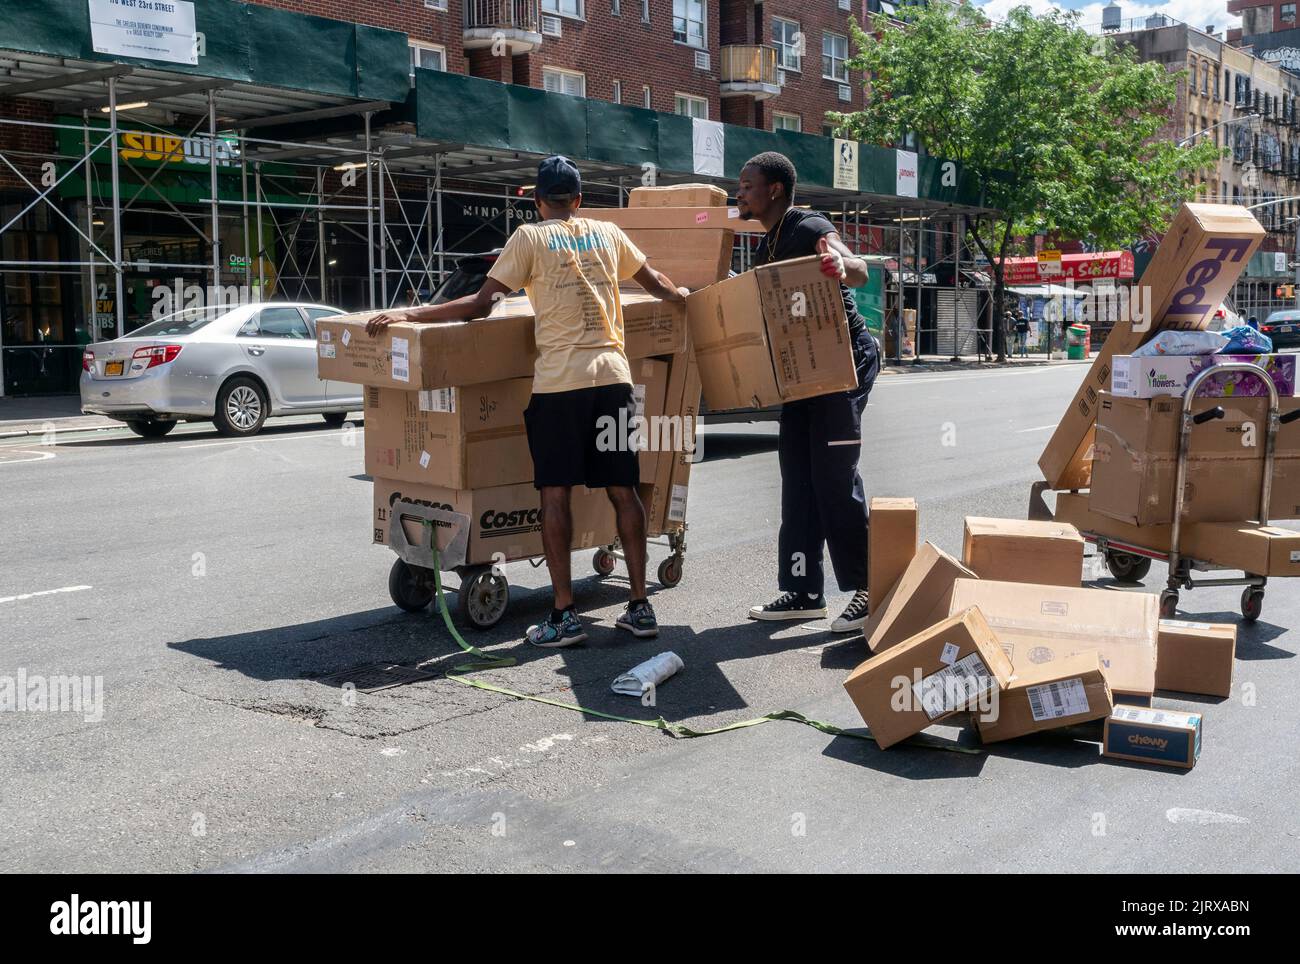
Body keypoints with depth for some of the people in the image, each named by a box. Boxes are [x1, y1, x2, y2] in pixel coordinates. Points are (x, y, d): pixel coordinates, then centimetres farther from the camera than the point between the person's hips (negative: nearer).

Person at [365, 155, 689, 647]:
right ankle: (640, 606, 11)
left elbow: (480, 304, -2)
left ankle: (564, 615, 1)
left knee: (555, 493, 1)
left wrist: (409, 314, 4)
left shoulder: (530, 237, 4)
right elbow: (657, 284, 30)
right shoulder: (607, 233, 16)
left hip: (559, 381, -4)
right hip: (612, 375, 4)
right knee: (623, 490, 8)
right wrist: (683, 295, 52)